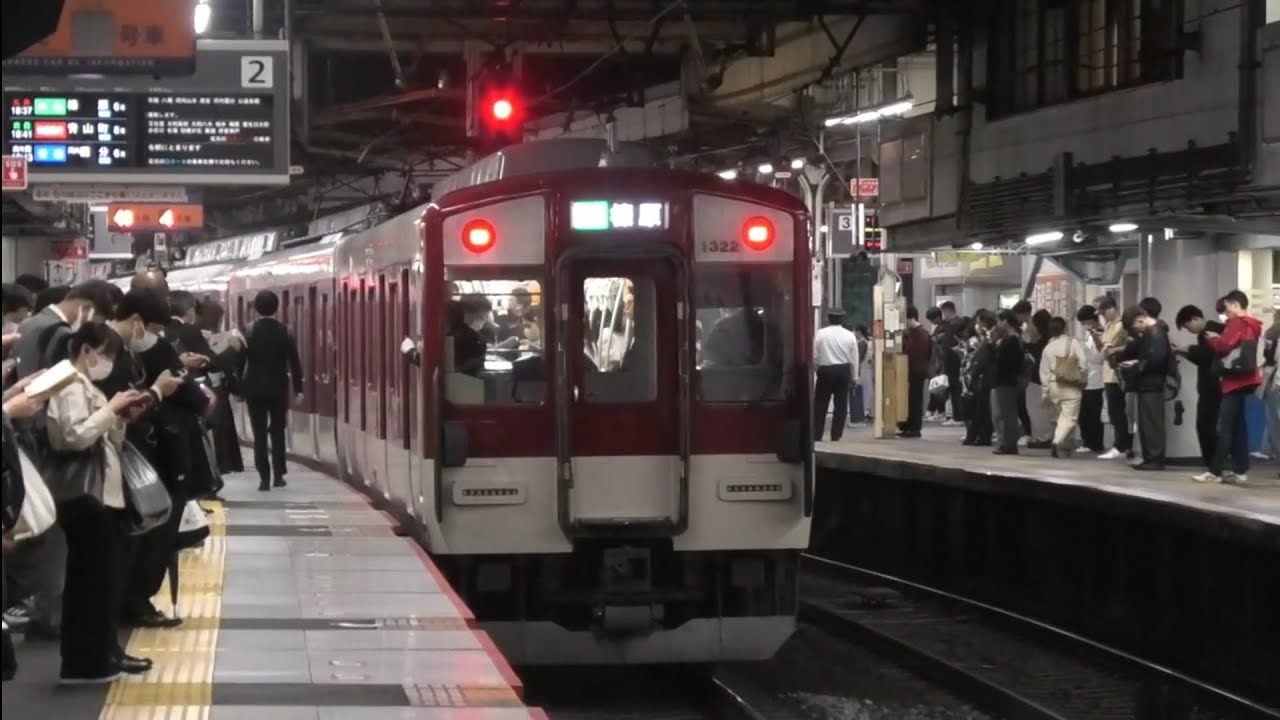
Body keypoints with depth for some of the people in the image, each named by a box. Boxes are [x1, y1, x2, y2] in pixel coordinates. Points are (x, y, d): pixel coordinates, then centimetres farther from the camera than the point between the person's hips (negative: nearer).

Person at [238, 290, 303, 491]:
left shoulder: (248, 332, -6)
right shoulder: (285, 332, -4)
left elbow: (239, 361, -3)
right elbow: (294, 361, -2)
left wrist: (239, 388, 6)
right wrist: (298, 388, 6)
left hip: (255, 388, -1)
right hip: (279, 388, 1)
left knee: (259, 434, 2)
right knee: (278, 432, 10)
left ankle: (264, 478, -2)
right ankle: (278, 476, 10)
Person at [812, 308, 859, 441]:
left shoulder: (821, 334, -7)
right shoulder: (850, 335, -1)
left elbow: (814, 356, -5)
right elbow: (854, 359, 3)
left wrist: (818, 364, 16)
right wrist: (854, 377, 12)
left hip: (825, 371, -2)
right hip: (843, 371, 2)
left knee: (820, 405, 5)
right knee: (841, 405, 7)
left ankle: (816, 435, 2)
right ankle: (836, 436, 4)